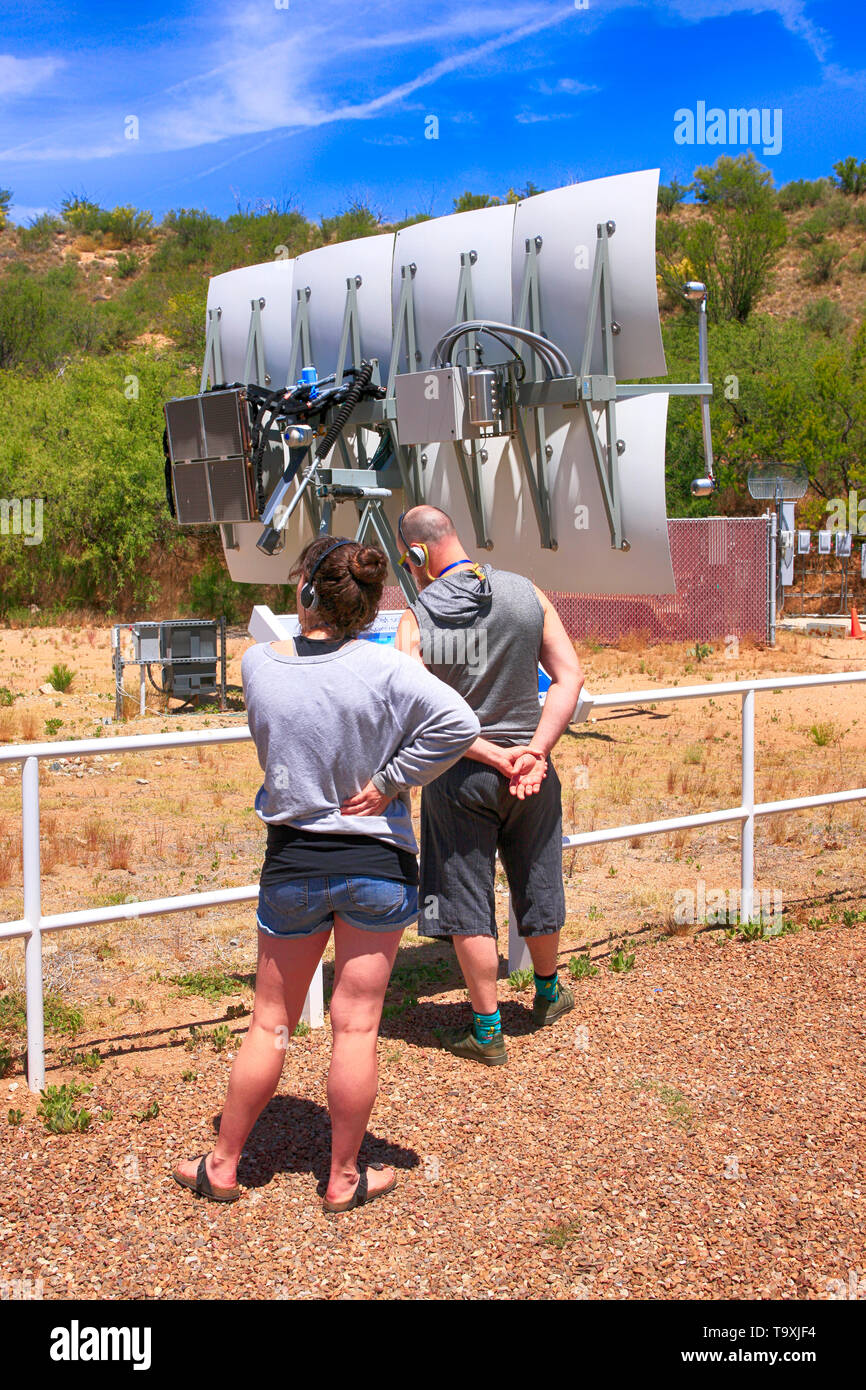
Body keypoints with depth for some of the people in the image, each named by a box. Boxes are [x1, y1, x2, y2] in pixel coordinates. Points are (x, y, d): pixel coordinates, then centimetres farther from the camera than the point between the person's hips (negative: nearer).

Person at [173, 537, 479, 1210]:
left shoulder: (259, 665, -8)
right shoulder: (382, 666, -14)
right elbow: (458, 724, -23)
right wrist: (392, 781, -15)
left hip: (292, 864, 2)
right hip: (378, 863, -1)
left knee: (271, 1023, 15)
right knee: (356, 1026, 8)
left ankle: (223, 1166, 28)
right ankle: (345, 1178, 22)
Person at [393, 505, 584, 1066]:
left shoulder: (416, 621, -13)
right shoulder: (528, 594, -4)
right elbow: (570, 677, -7)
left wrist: (497, 756, -15)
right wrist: (533, 753, -12)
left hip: (459, 779, -3)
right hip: (531, 773, 3)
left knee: (469, 905, 10)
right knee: (538, 888, 21)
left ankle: (487, 1030, 18)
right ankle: (548, 994, 44)